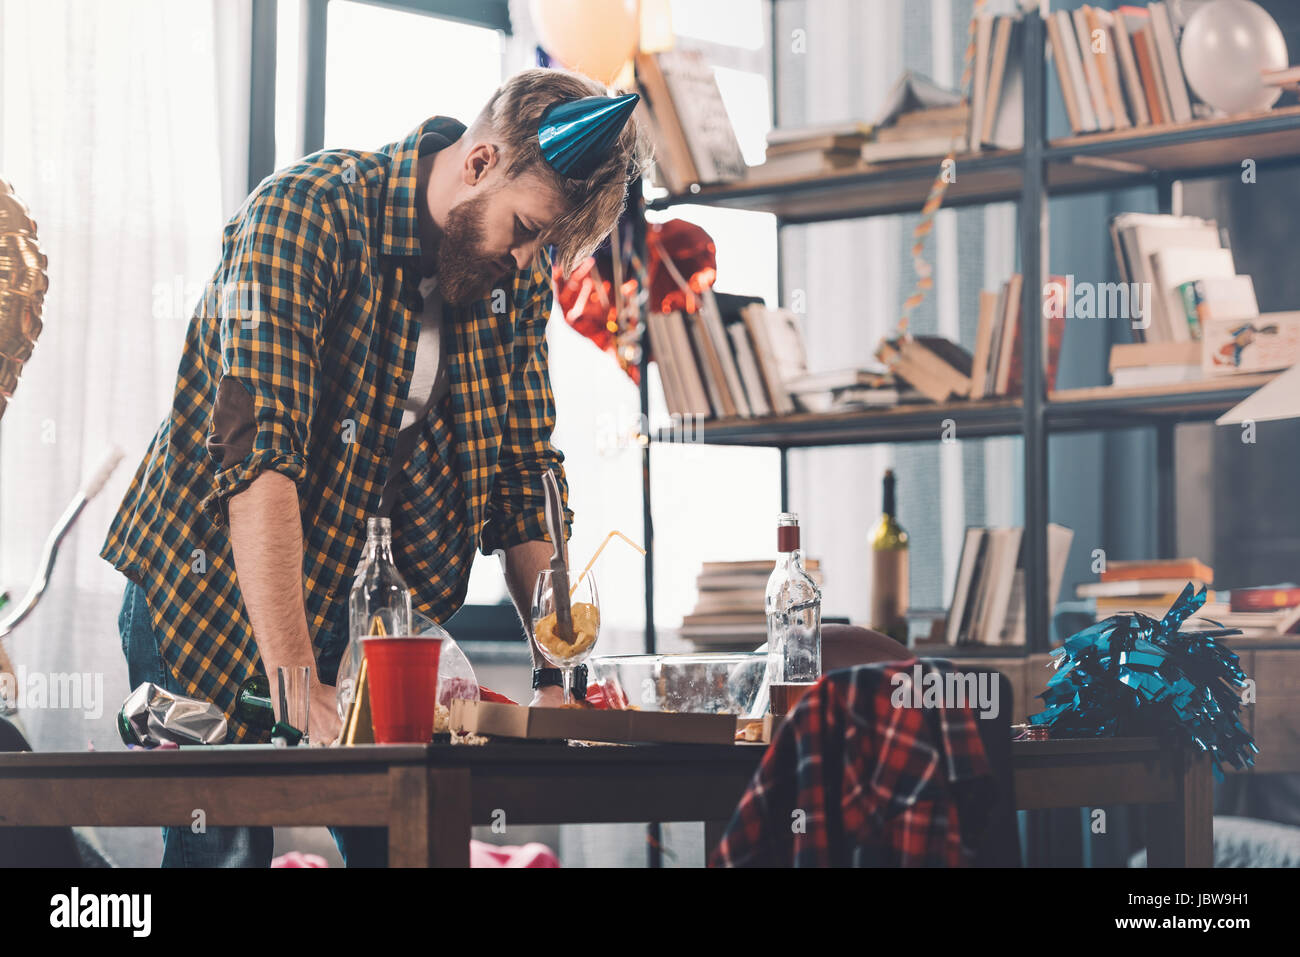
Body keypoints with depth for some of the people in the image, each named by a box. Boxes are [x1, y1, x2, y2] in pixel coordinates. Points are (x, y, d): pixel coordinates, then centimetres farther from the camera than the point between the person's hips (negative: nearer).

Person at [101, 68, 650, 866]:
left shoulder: (519, 272, 0)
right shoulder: (306, 214, -21)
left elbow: (526, 474, 6)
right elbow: (258, 456, -30)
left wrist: (559, 675, -5)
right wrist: (295, 681, -36)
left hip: (387, 615, 5)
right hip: (222, 600, -5)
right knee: (228, 845, -11)